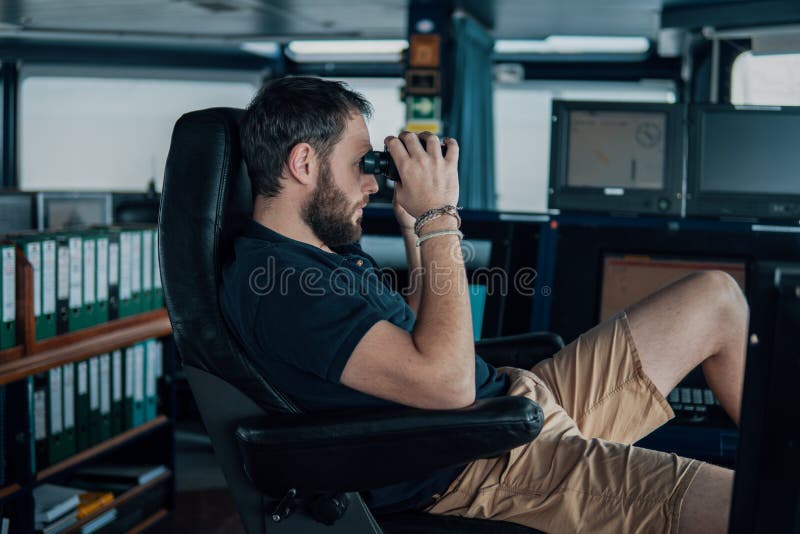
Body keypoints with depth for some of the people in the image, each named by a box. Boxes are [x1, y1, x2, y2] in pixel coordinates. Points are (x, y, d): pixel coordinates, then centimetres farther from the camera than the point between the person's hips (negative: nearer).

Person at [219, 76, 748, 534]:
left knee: (717, 297, 15)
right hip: (483, 468, -10)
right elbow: (446, 382, -28)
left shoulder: (331, 249, 13)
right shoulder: (275, 279, -20)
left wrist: (416, 230, 14)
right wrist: (438, 218, -21)